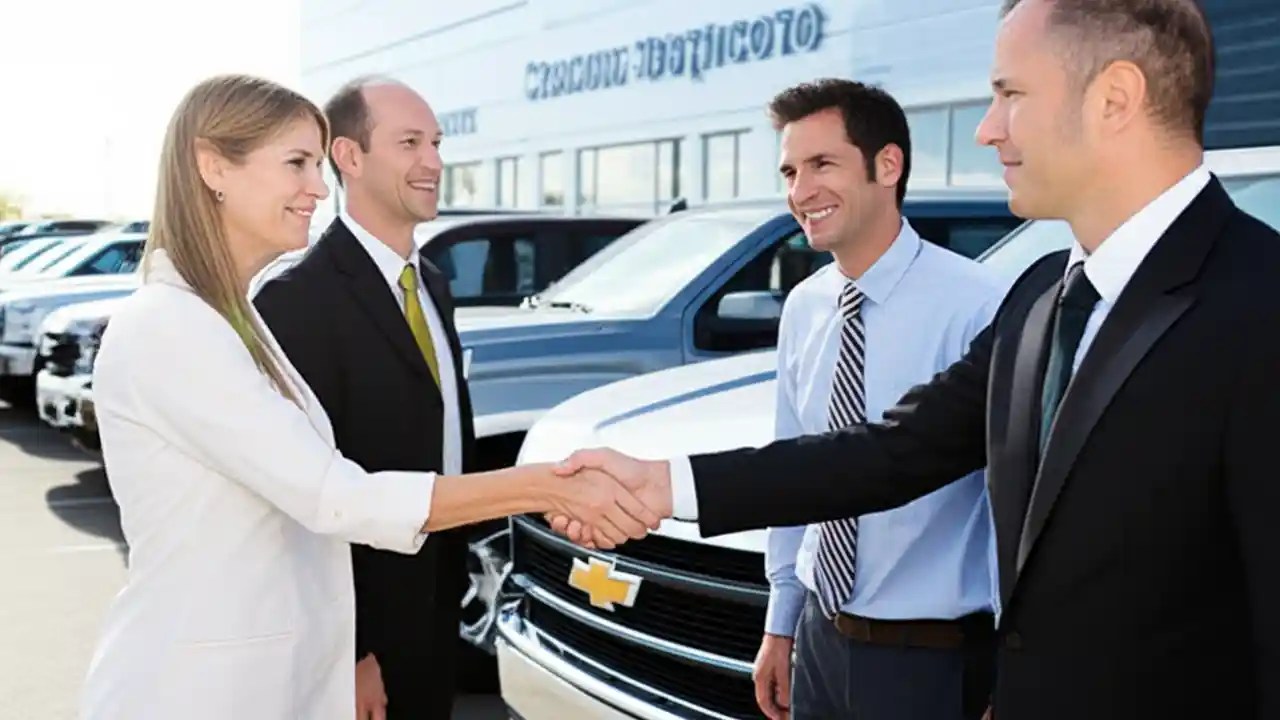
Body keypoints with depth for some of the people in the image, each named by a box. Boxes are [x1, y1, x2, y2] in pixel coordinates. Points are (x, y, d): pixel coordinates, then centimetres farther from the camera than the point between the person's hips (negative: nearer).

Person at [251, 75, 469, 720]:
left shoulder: (431, 284, 9)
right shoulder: (298, 298, -19)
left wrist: (457, 586, 12)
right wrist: (346, 653, -21)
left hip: (435, 614, 8)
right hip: (360, 629, -8)